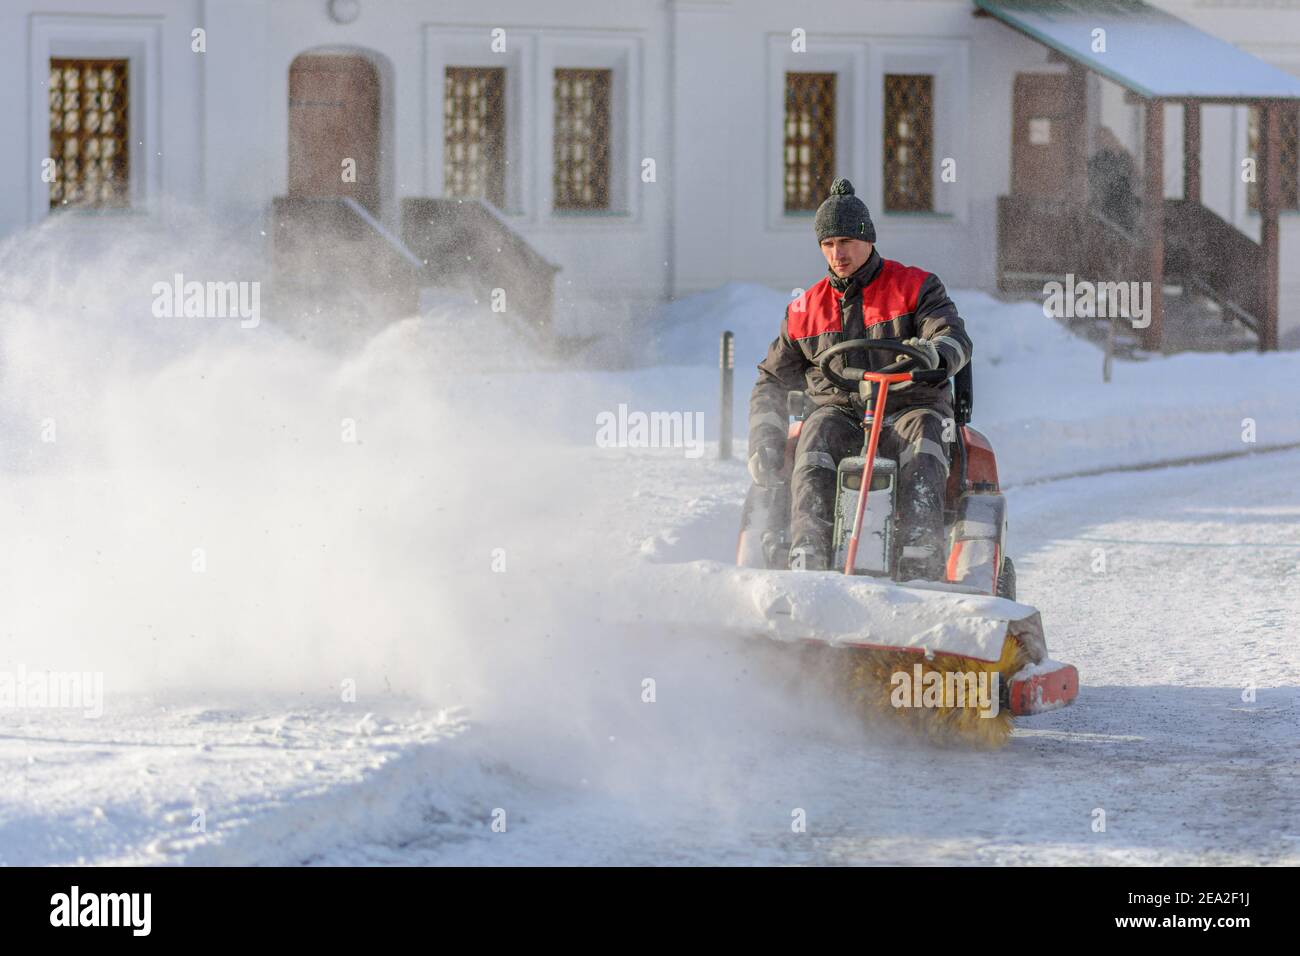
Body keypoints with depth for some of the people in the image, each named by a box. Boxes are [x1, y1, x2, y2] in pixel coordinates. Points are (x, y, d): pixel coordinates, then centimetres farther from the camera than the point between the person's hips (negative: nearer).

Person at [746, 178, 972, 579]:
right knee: (812, 464, -32)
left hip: (910, 407, -2)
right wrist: (763, 447, 6)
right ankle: (806, 569, -41)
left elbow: (955, 339, -11)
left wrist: (932, 352, -37)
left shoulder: (915, 287, 5)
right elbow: (772, 381, 21)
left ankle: (920, 572, -46)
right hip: (839, 411, 2)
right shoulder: (805, 311, 15)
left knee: (921, 462, -36)